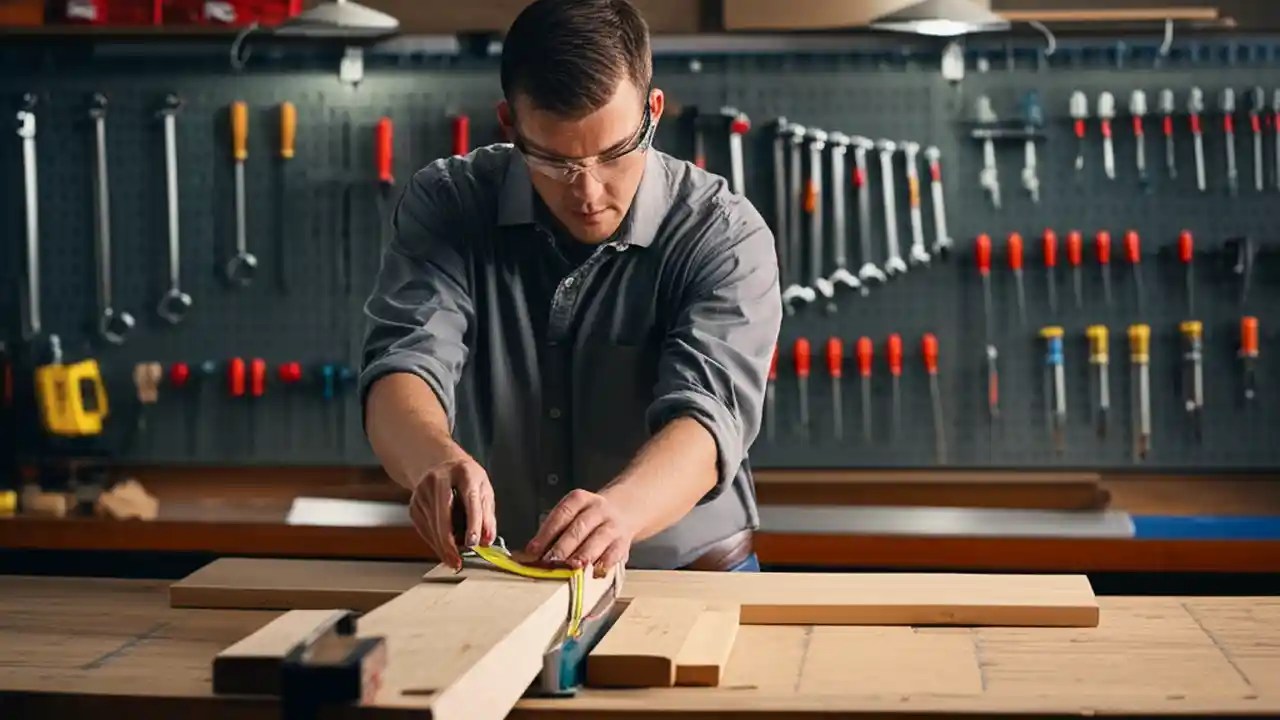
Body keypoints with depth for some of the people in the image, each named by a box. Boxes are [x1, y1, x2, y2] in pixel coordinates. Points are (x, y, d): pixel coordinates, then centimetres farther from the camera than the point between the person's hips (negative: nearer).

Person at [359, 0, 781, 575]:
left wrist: (618, 507, -45)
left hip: (693, 576, -2)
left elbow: (707, 414, -24)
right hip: (507, 581, 2)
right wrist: (434, 459, -40)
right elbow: (405, 363, -17)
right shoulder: (448, 206, -5)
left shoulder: (724, 236, -11)